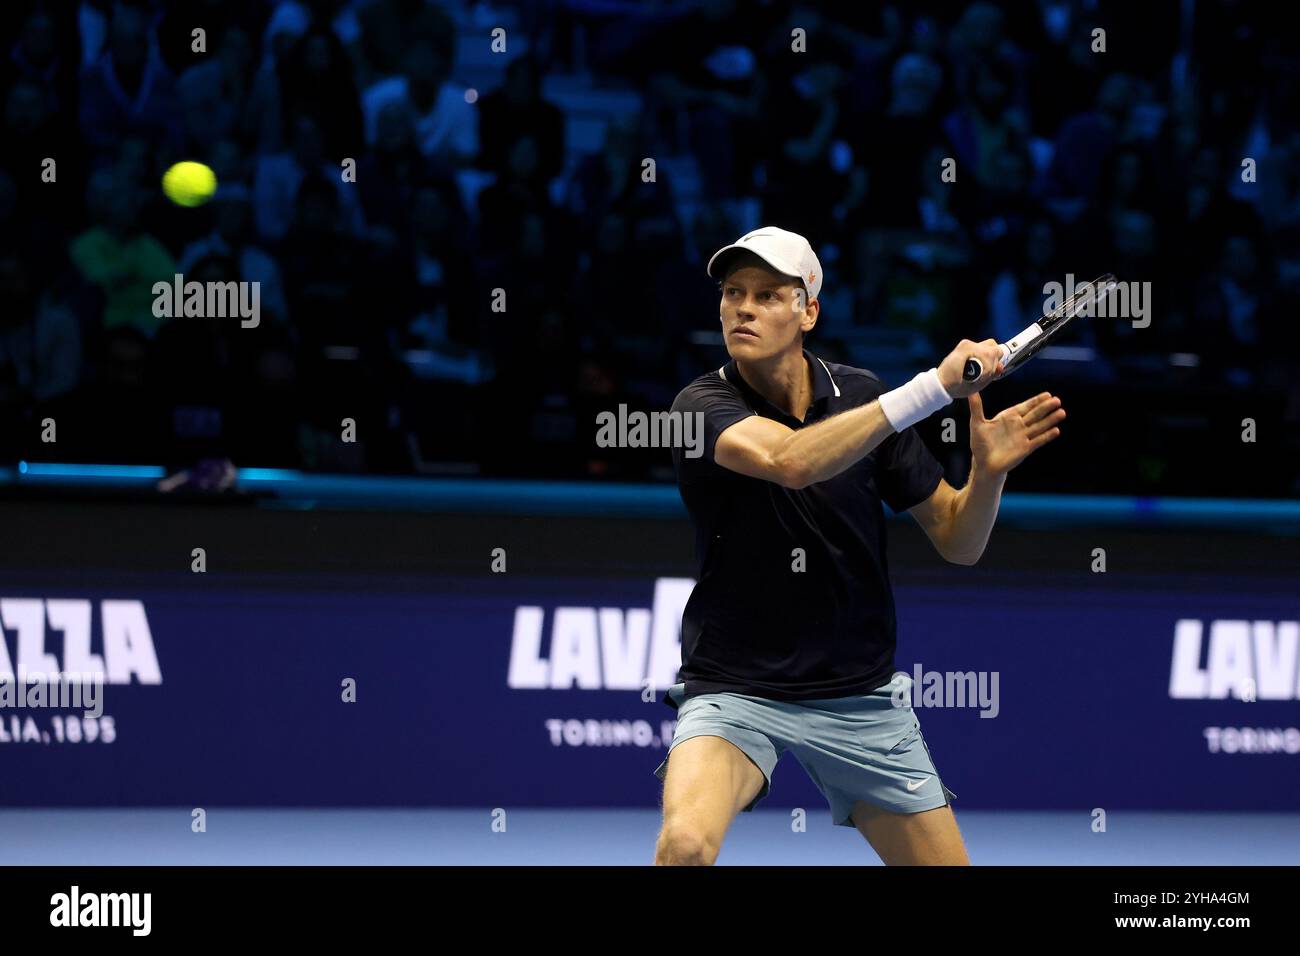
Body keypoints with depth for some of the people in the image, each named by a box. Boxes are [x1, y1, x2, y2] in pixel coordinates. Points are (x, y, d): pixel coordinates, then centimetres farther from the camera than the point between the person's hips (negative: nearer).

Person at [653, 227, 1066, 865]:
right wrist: (934, 387, -33)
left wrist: (988, 472, -18)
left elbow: (957, 542, 4)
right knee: (685, 844, -30)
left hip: (861, 698, 4)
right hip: (736, 688, -4)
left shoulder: (861, 399, 0)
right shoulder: (703, 406, -11)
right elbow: (790, 461, -33)